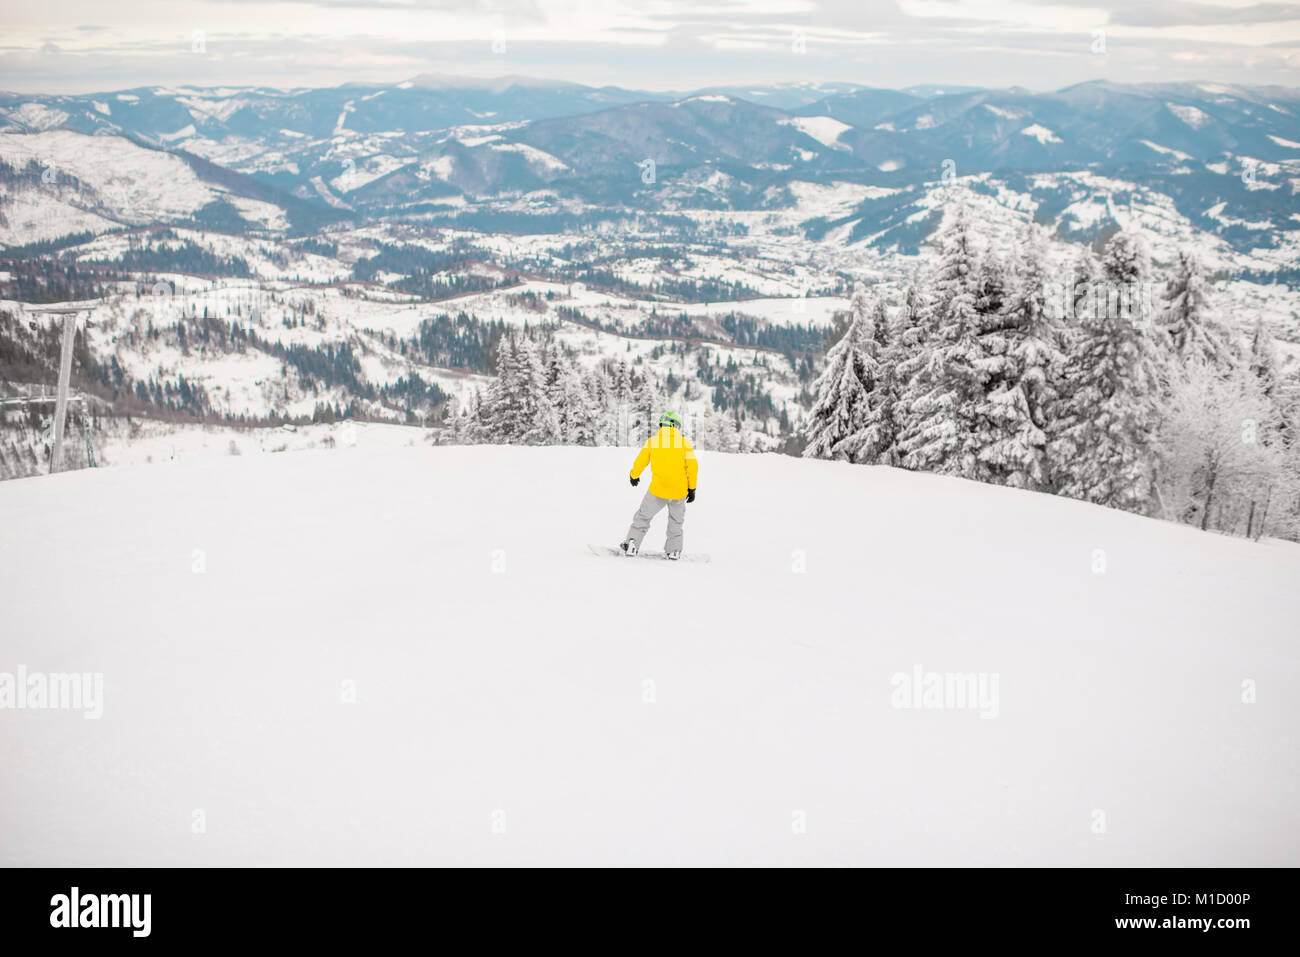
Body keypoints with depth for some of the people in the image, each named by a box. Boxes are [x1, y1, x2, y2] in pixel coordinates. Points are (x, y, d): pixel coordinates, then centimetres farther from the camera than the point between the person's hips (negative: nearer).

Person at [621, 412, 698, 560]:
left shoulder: (652, 441, 0)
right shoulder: (683, 441, 0)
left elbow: (639, 463, 4)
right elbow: (693, 466, -5)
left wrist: (634, 476, 25)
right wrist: (691, 488, 5)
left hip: (657, 491, -1)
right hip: (679, 492, 1)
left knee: (643, 517, 15)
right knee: (676, 521, 22)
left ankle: (632, 543, 4)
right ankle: (674, 550, 19)